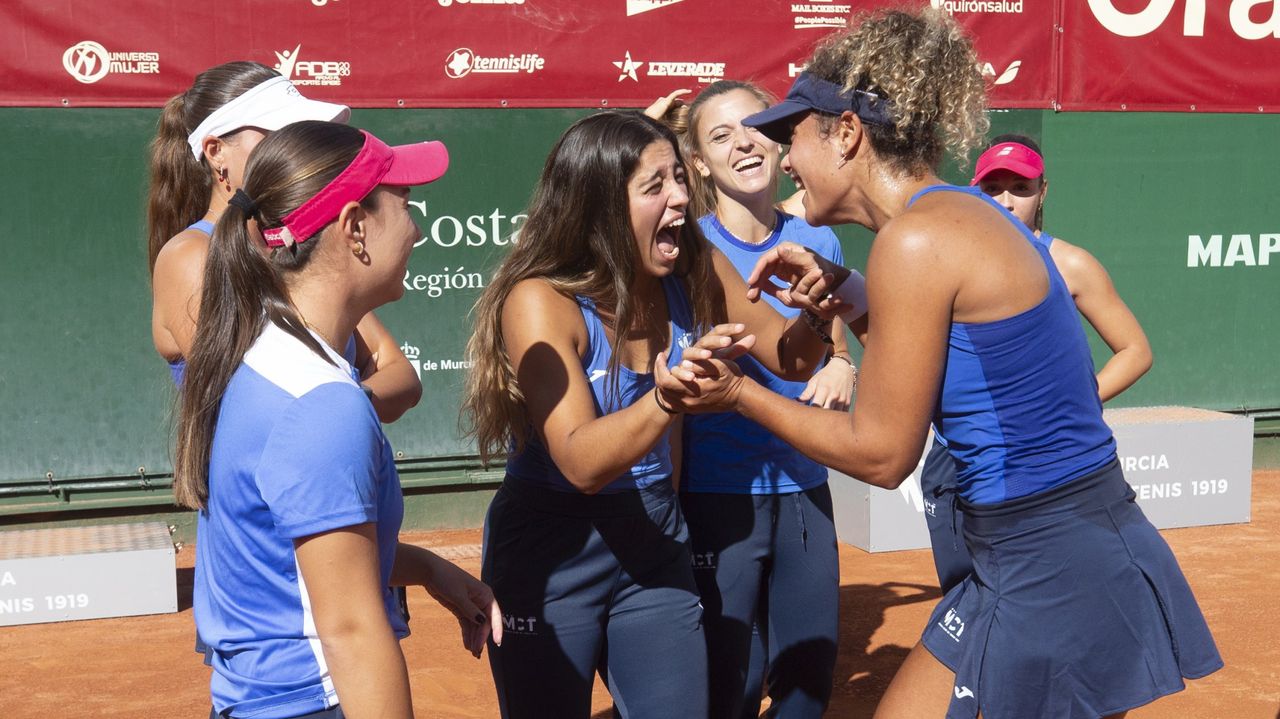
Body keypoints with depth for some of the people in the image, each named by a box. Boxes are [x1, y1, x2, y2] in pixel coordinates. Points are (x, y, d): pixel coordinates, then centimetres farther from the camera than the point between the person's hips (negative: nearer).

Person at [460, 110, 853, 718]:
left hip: (654, 545, 4)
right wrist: (670, 391, -44)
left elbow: (790, 359, 5)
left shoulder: (695, 274, -7)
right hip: (551, 557, -4)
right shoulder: (540, 301, -21)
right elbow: (582, 463, -28)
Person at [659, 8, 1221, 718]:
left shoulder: (917, 239, -18)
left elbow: (879, 453, -12)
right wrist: (844, 301, 13)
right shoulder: (970, 210, 9)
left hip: (1042, 575, -9)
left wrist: (738, 393, -2)